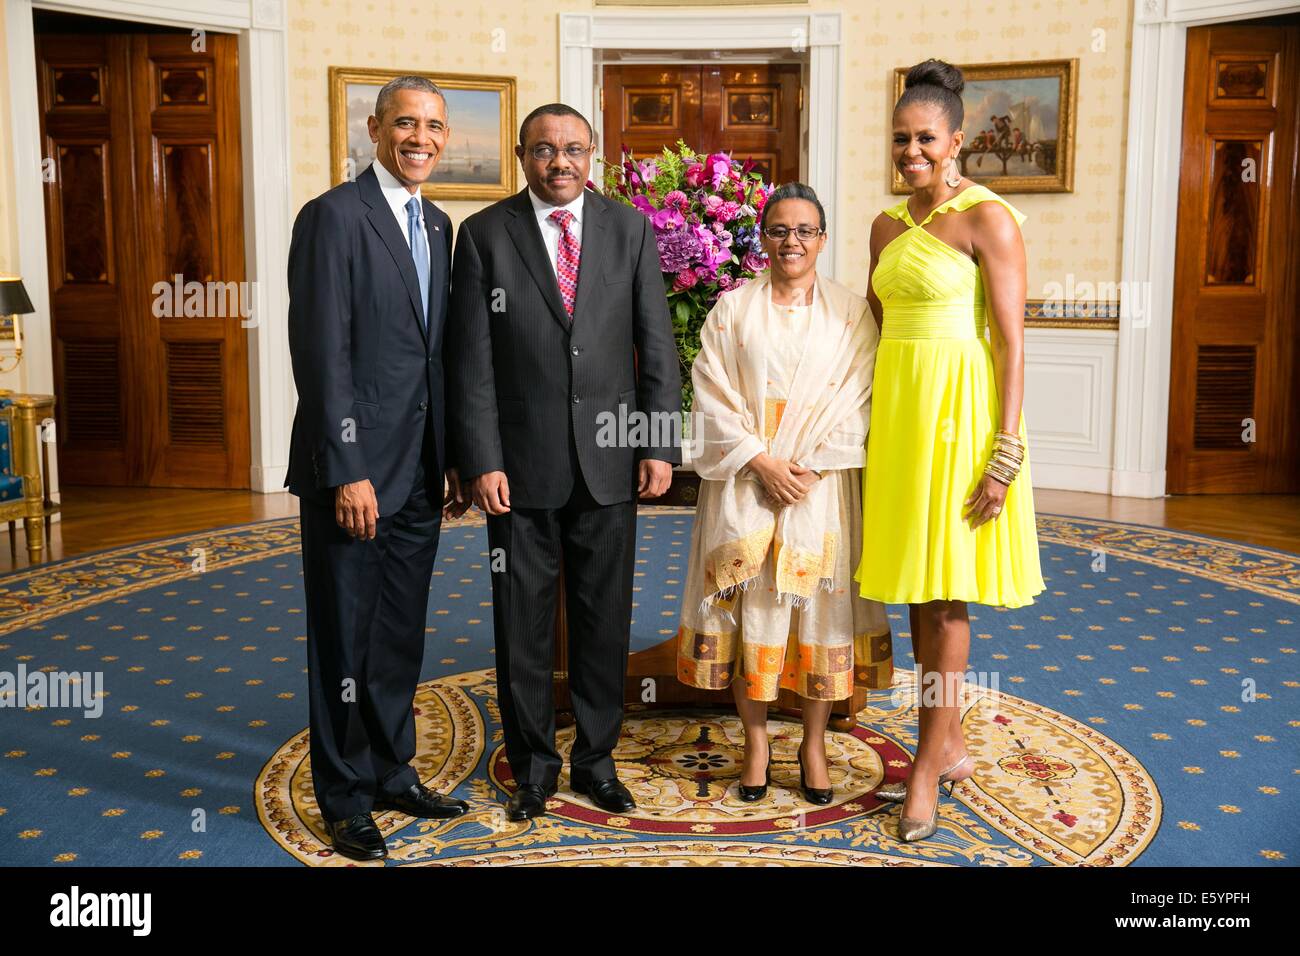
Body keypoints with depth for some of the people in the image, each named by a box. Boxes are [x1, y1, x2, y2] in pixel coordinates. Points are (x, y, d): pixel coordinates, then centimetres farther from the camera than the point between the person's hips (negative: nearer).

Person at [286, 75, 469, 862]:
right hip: (353, 472, -7)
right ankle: (346, 795, 23)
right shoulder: (335, 216, -11)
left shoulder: (438, 226, 12)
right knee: (347, 640, 7)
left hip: (419, 472, 7)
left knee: (401, 635, 17)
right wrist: (348, 472, -19)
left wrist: (454, 457, 11)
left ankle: (393, 771, 33)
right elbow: (323, 355, -16)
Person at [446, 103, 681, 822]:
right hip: (520, 465, -1)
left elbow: (656, 345, 4)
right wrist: (481, 462, -10)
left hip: (608, 464, 2)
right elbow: (471, 359, -4)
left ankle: (595, 759, 28)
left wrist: (660, 445, -2)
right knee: (522, 625, 9)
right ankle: (533, 763, 27)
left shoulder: (630, 230, 5)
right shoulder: (484, 234, 0)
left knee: (604, 621, 11)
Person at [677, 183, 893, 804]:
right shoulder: (733, 308, 6)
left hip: (823, 487, 0)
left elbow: (859, 401, -1)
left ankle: (814, 743, 18)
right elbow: (712, 396, -2)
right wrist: (761, 461, -12)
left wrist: (811, 467, -11)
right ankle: (756, 742, 17)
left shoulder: (850, 311, 6)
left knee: (820, 606, 3)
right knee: (748, 606, 2)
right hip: (744, 483, 0)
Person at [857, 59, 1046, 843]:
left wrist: (1005, 456, -17)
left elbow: (1013, 343, -12)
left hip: (958, 410, -7)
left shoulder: (988, 219, -9)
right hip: (897, 409, 7)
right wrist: (872, 429, 14)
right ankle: (952, 749, 24)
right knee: (918, 591, 10)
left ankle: (928, 763, 11)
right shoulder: (888, 225, 12)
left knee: (943, 592, -1)